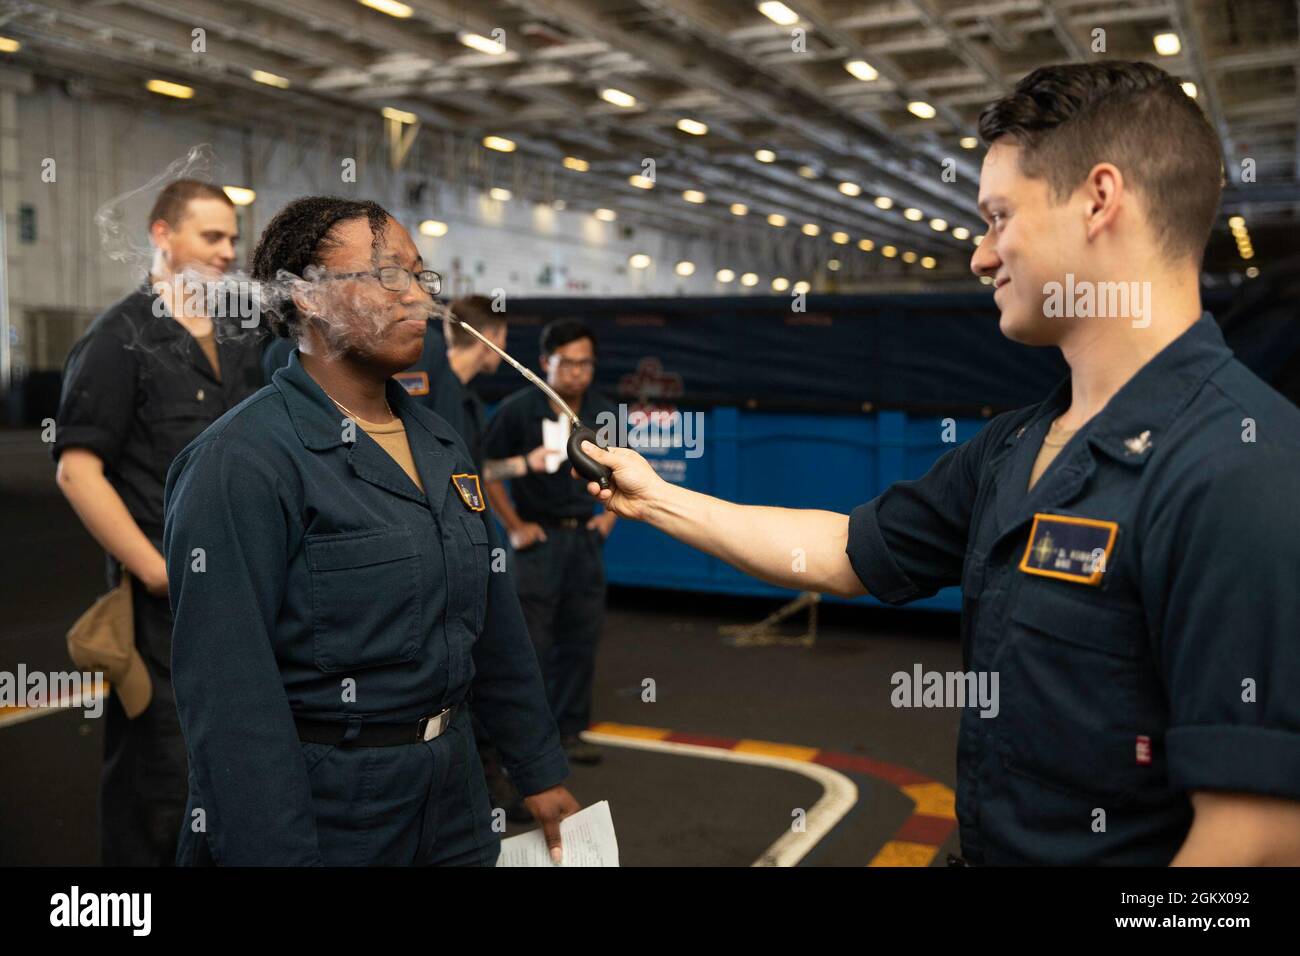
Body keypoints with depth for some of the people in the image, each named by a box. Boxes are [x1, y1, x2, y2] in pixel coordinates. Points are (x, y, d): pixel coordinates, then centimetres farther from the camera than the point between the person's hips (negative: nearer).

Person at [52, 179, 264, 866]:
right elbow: (77, 471, -13)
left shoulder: (237, 344, 13)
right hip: (166, 600, -6)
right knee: (158, 772, 1)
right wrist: (160, 574, -17)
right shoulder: (121, 338, -7)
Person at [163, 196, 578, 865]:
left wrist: (541, 773, 12)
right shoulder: (241, 462, -17)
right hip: (318, 811, -7)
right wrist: (274, 853, -22)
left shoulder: (441, 444, 7)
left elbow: (496, 624, 11)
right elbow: (230, 694, -21)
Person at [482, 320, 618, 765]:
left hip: (585, 536, 5)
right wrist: (513, 525, -8)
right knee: (531, 642, -2)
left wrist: (610, 513, 5)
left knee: (580, 639, 9)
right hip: (538, 536, -4)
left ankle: (569, 729, 22)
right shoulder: (518, 409, -12)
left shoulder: (603, 411, 2)